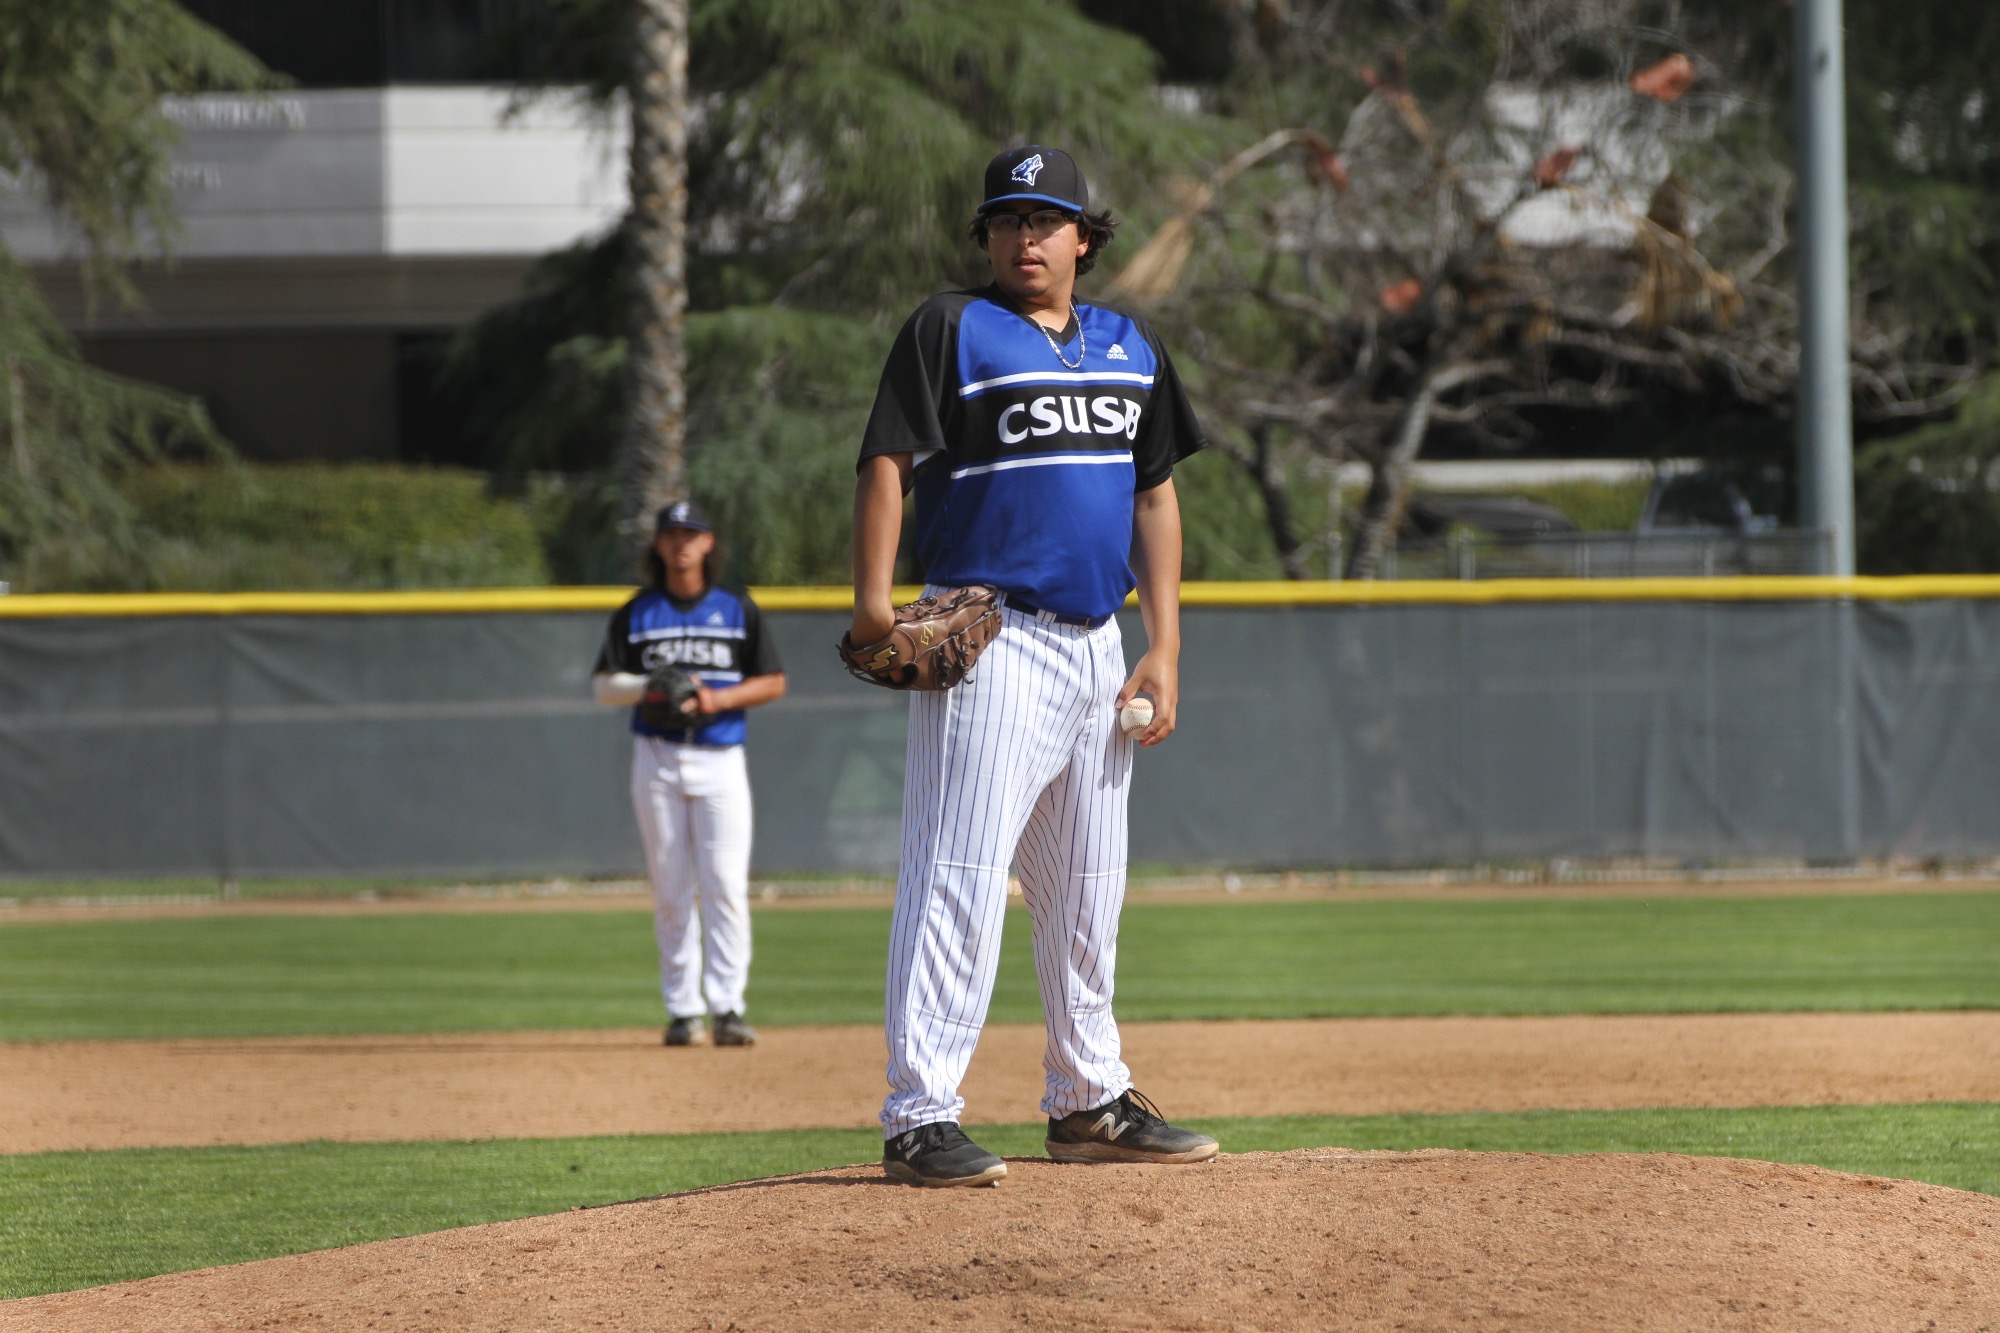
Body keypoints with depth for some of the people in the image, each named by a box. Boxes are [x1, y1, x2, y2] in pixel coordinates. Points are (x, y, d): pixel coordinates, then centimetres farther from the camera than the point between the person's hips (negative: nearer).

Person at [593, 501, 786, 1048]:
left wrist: (719, 698, -10)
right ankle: (682, 1011, 4)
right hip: (657, 761, 1)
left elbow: (773, 682, 6)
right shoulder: (636, 614, 8)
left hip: (720, 760, -1)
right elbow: (604, 685, 5)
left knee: (726, 885, -10)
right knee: (670, 891, 0)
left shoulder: (737, 609, 7)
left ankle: (727, 1007, -10)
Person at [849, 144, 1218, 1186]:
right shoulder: (951, 332, -2)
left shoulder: (1129, 350, 16)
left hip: (1097, 647, 7)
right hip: (992, 644, -7)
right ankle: (919, 1119, -16)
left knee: (1087, 892, 14)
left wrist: (1164, 649, 11)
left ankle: (1089, 1101, 23)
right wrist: (874, 600, -22)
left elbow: (1154, 494, 18)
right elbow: (888, 463, -9)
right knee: (958, 878, -13)